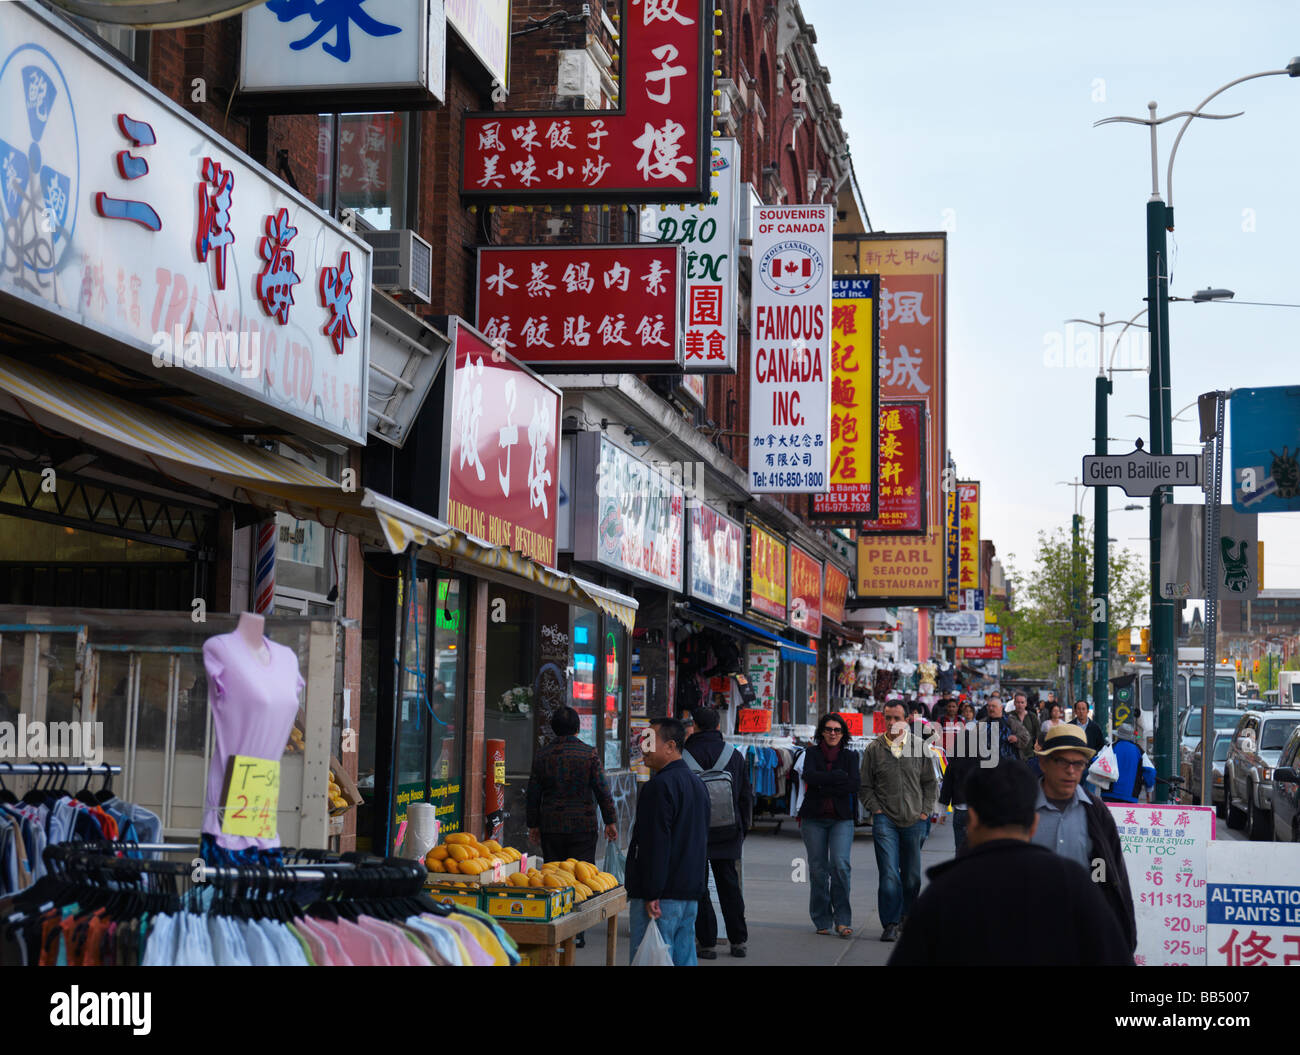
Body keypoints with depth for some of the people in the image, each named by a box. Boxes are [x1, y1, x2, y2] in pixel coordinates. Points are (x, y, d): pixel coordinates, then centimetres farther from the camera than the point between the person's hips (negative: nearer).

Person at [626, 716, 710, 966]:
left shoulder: (659, 786, -15)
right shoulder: (697, 783, 17)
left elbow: (655, 844, -20)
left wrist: (651, 895, -20)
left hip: (661, 898, -9)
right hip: (690, 894, 10)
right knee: (684, 959, 13)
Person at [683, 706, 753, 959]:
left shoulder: (684, 757, -8)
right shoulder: (735, 756, 5)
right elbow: (746, 797, 9)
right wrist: (742, 829, 17)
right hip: (728, 834, 4)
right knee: (729, 884, 13)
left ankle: (707, 942, 2)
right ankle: (738, 941, 15)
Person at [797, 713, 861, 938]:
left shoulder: (850, 756, 10)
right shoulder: (813, 753, 9)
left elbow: (854, 784, -6)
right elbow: (810, 776, -11)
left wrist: (824, 788, -9)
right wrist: (839, 776, -13)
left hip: (842, 818, -1)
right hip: (814, 818, 1)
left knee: (840, 864, -15)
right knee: (818, 868, 0)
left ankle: (842, 919, -9)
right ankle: (822, 921, 9)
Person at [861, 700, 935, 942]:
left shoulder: (919, 747, 5)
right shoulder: (874, 749, 3)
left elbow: (930, 783, 12)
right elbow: (866, 786, 8)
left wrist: (925, 811, 4)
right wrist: (876, 809, -3)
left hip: (915, 821, 2)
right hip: (885, 820, -2)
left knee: (912, 876, 9)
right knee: (889, 874, -11)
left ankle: (907, 917, 28)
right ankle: (890, 924, -7)